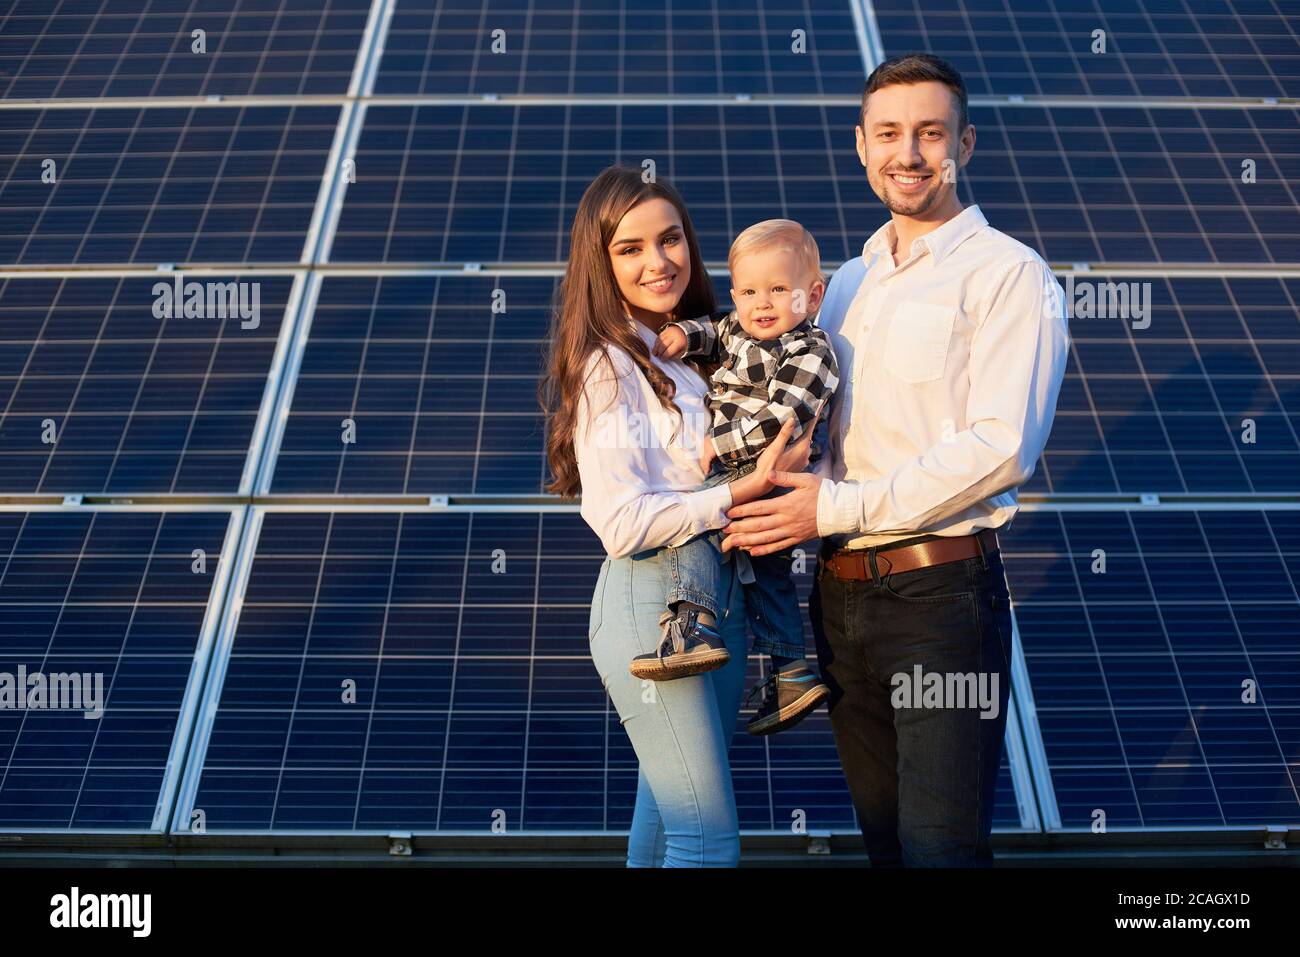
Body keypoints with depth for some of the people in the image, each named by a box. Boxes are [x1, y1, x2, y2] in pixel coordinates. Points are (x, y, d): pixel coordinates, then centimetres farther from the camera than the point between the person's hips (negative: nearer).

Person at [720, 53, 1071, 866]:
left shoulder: (1008, 275, -5)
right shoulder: (848, 282, 18)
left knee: (942, 845, -6)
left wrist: (836, 507, -16)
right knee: (883, 837, 15)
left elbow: (1003, 447, -16)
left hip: (942, 592, -7)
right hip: (840, 593, 7)